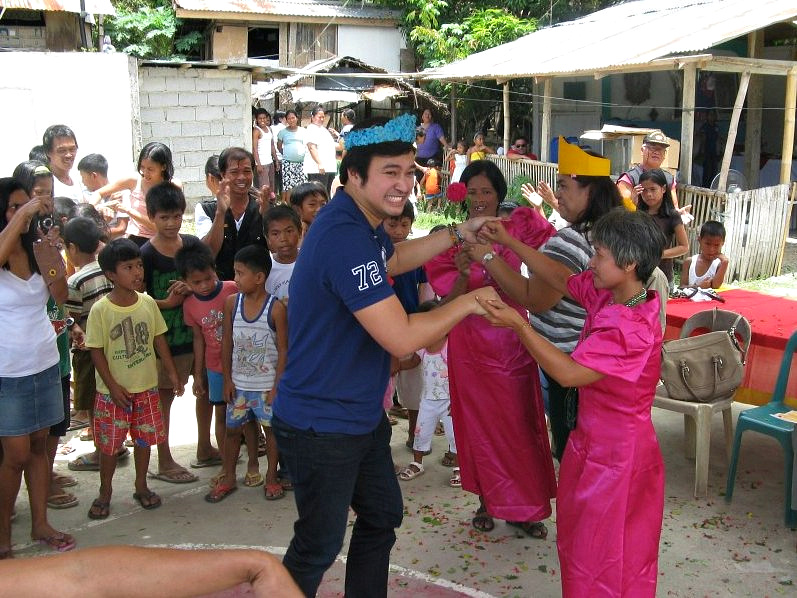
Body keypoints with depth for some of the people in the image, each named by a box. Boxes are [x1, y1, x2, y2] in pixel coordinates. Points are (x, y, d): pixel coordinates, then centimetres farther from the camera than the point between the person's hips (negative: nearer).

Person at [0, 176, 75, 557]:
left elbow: (60, 296, -3)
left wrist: (54, 264, -19)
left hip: (45, 364, 5)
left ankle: (40, 524, 23)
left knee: (39, 444, 12)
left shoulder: (36, 250, 3)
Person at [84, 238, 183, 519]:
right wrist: (113, 386, -13)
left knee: (144, 440, 13)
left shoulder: (148, 303, -3)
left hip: (147, 387, 3)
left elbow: (159, 339, 6)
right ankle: (105, 491, 26)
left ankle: (141, 486, 31)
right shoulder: (100, 310, -14)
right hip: (113, 391, -3)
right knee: (109, 444, 7)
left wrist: (172, 372, 5)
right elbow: (97, 351, -10)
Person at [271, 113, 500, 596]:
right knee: (319, 547, 6)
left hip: (362, 415, 10)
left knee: (382, 518, 23)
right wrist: (468, 302, -17)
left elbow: (393, 259, 28)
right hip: (322, 426, -10)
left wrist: (457, 234, 18)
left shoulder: (364, 221, 3)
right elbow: (402, 338, -31)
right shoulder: (345, 238, -29)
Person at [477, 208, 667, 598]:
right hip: (593, 441, 9)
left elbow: (568, 372, -31)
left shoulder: (632, 329, -29)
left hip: (616, 454, -9)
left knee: (606, 559, 8)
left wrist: (518, 325, -32)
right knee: (578, 542, 23)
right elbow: (560, 278, 11)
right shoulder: (605, 294, -4)